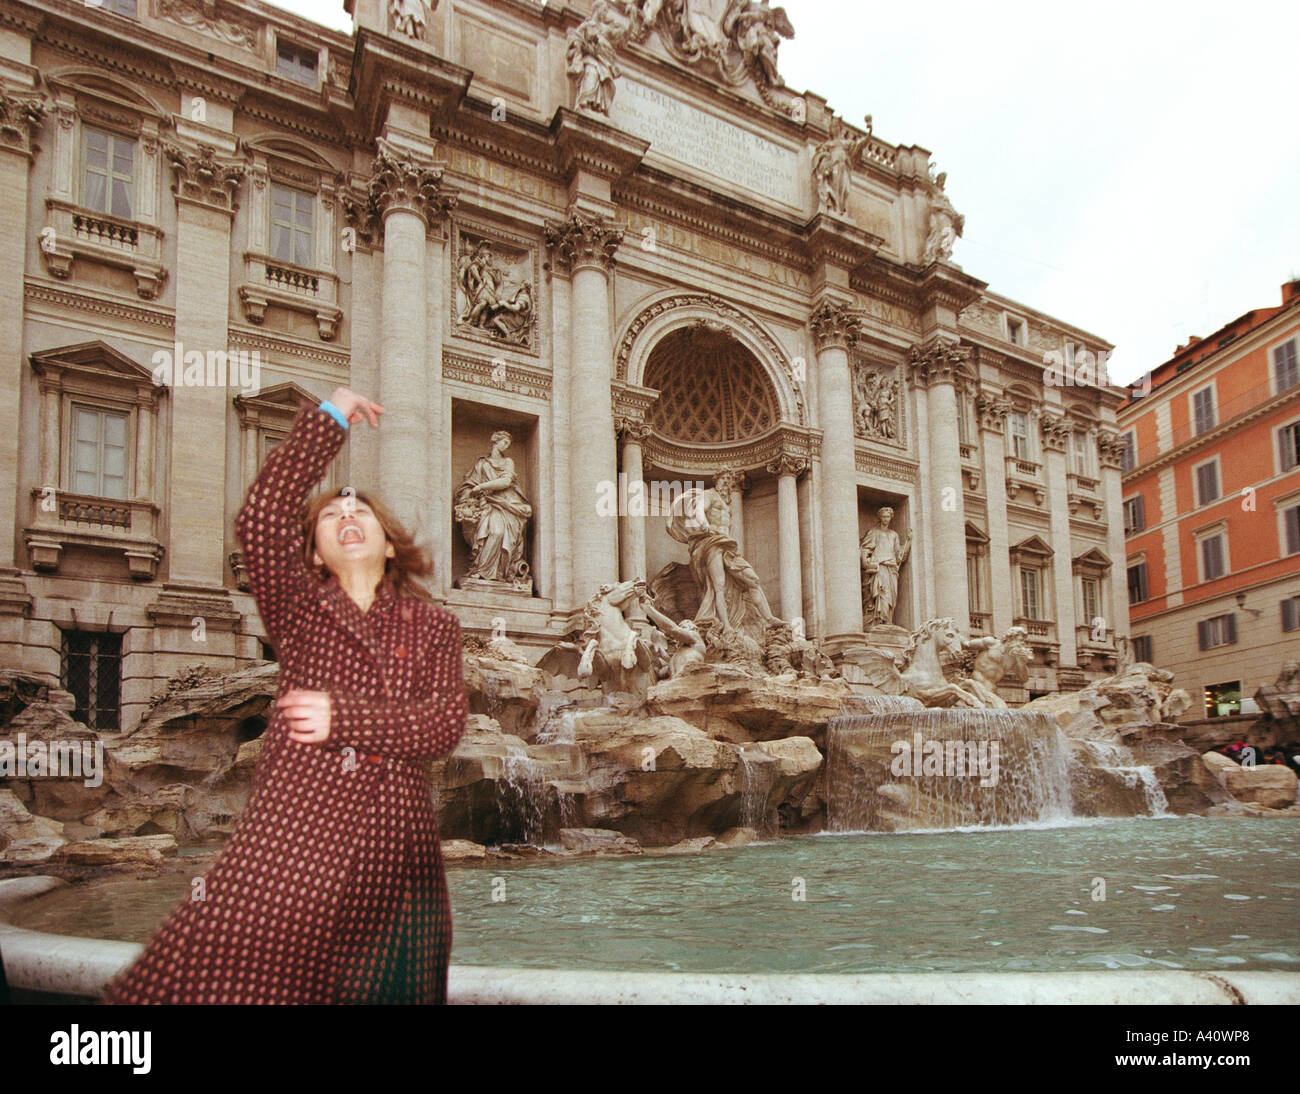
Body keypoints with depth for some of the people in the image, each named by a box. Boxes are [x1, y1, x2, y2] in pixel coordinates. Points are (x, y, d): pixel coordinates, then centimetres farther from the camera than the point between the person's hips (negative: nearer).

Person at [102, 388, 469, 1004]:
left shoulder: (433, 627, 15)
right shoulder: (299, 607, 11)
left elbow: (446, 724, 1)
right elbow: (260, 520, -7)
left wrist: (344, 719, -10)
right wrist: (329, 420, -2)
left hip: (392, 840, 2)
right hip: (292, 826, -1)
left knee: (382, 987, 3)